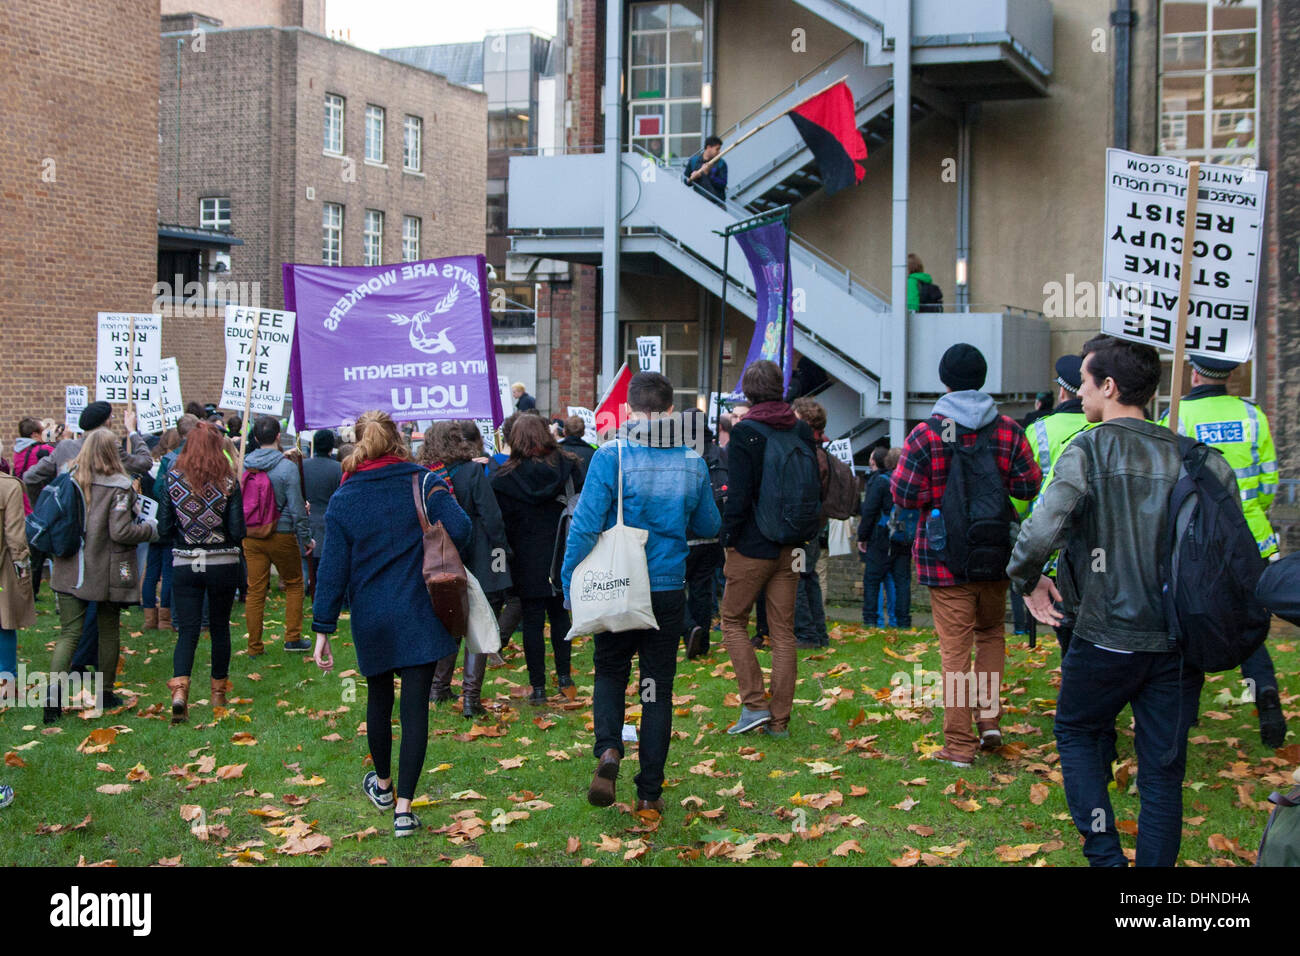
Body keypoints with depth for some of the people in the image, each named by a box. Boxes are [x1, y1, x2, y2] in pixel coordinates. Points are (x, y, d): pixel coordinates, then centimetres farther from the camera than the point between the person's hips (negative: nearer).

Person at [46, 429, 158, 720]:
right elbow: (121, 532, -18)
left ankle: (54, 688, -18)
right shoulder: (118, 487, -14)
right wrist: (151, 529, -3)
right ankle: (105, 693, 23)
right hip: (107, 573, -3)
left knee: (68, 632, 3)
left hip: (70, 570, 3)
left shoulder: (69, 480, 0)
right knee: (109, 631, 14)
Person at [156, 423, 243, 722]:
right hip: (223, 565, 0)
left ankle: (179, 689, -20)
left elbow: (163, 530, -3)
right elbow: (238, 531, -10)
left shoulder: (171, 479, -4)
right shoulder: (228, 482, -8)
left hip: (184, 564, 0)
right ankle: (219, 691, 25)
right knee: (220, 627, 15)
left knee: (187, 630, 1)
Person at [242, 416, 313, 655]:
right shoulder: (287, 466, -12)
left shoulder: (243, 465, 1)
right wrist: (306, 537, -3)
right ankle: (292, 637, 15)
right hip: (282, 535, -4)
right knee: (294, 584, 14)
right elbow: (296, 508, -12)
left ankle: (254, 645, 10)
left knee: (255, 589, 7)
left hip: (251, 537, 4)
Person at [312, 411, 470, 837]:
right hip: (420, 617, -2)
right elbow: (459, 528, -17)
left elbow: (333, 569, -3)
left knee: (379, 698, 21)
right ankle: (403, 808, -4)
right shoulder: (423, 482, -5)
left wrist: (323, 629, 1)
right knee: (415, 706, 0)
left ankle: (383, 784, 40)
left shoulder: (343, 499, -2)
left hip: (371, 619, 2)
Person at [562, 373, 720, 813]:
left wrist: (570, 582, -3)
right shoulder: (693, 462, 0)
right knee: (658, 688, 9)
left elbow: (585, 524, -13)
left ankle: (609, 750, -9)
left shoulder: (611, 456, -11)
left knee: (610, 673, 17)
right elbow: (710, 526, 12)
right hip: (670, 589, 2)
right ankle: (650, 792, 11)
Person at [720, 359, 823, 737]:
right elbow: (817, 488, 9)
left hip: (753, 546, -5)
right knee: (783, 631, 8)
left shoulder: (745, 433, -11)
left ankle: (754, 704, 1)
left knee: (733, 621, 10)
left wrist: (729, 540, -4)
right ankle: (780, 719, 10)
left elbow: (738, 496, -14)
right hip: (791, 549, 5)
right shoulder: (803, 431, 5)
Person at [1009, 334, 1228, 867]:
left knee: (1076, 733, 20)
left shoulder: (1089, 449, -10)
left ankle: (1105, 854, 10)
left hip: (1107, 637, -3)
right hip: (1180, 642, 4)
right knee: (1163, 770, 10)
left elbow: (1042, 530, -23)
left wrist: (1027, 580, -5)